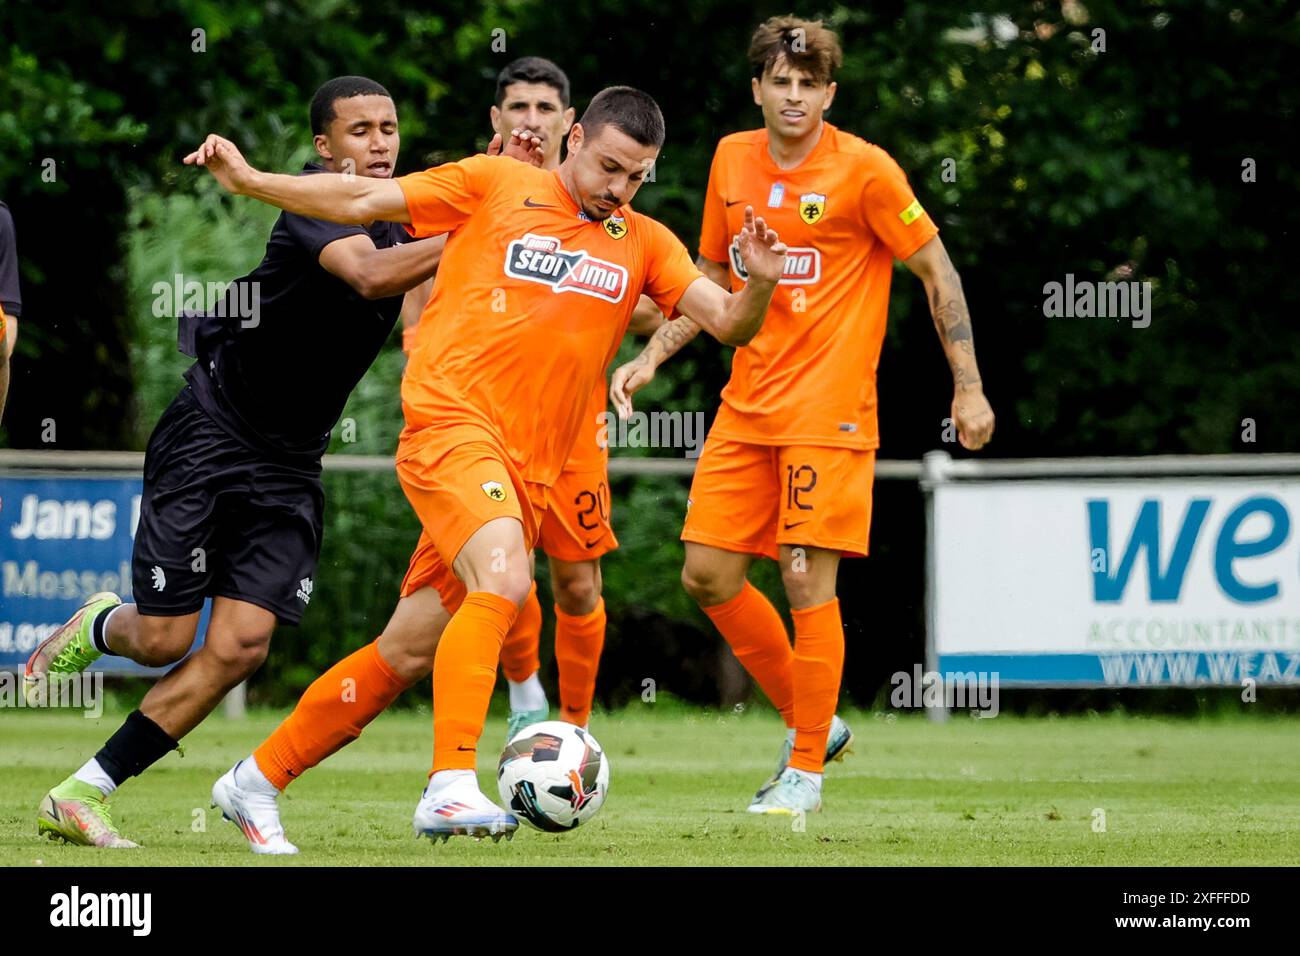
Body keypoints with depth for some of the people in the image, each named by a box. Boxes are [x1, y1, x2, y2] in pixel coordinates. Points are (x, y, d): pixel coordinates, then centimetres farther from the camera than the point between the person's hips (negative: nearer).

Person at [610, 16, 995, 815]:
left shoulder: (864, 170, -9)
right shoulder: (732, 160, 8)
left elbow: (938, 271, -3)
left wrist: (969, 388, -6)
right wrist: (651, 357, 10)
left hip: (829, 411, -6)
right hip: (747, 405, 6)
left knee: (807, 581, -10)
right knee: (708, 576, 3)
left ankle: (806, 772, 3)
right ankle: (812, 723, 21)